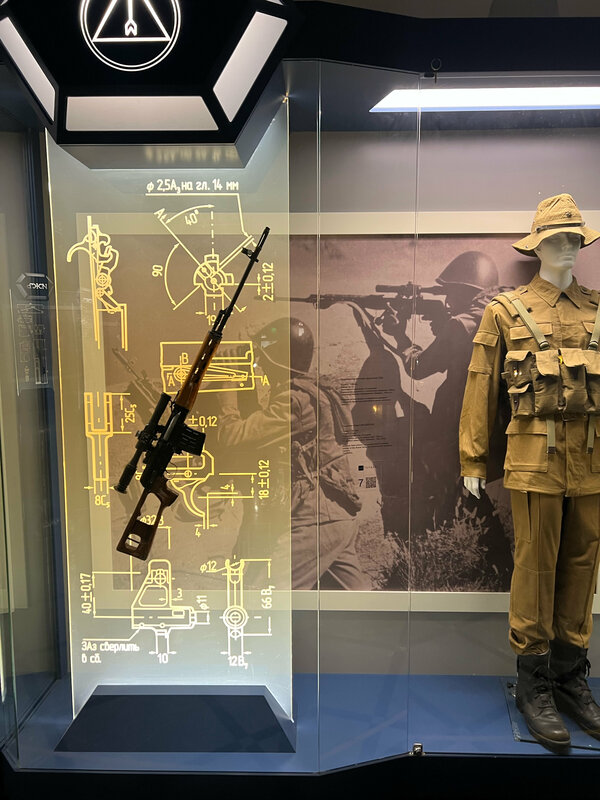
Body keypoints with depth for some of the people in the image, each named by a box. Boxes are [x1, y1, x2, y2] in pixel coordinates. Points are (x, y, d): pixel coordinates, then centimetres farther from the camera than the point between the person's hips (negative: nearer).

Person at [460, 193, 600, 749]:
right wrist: (472, 460, -2)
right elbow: (481, 386, 1)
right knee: (535, 566, 1)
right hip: (536, 455, -4)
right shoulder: (506, 310, 3)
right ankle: (534, 685, 17)